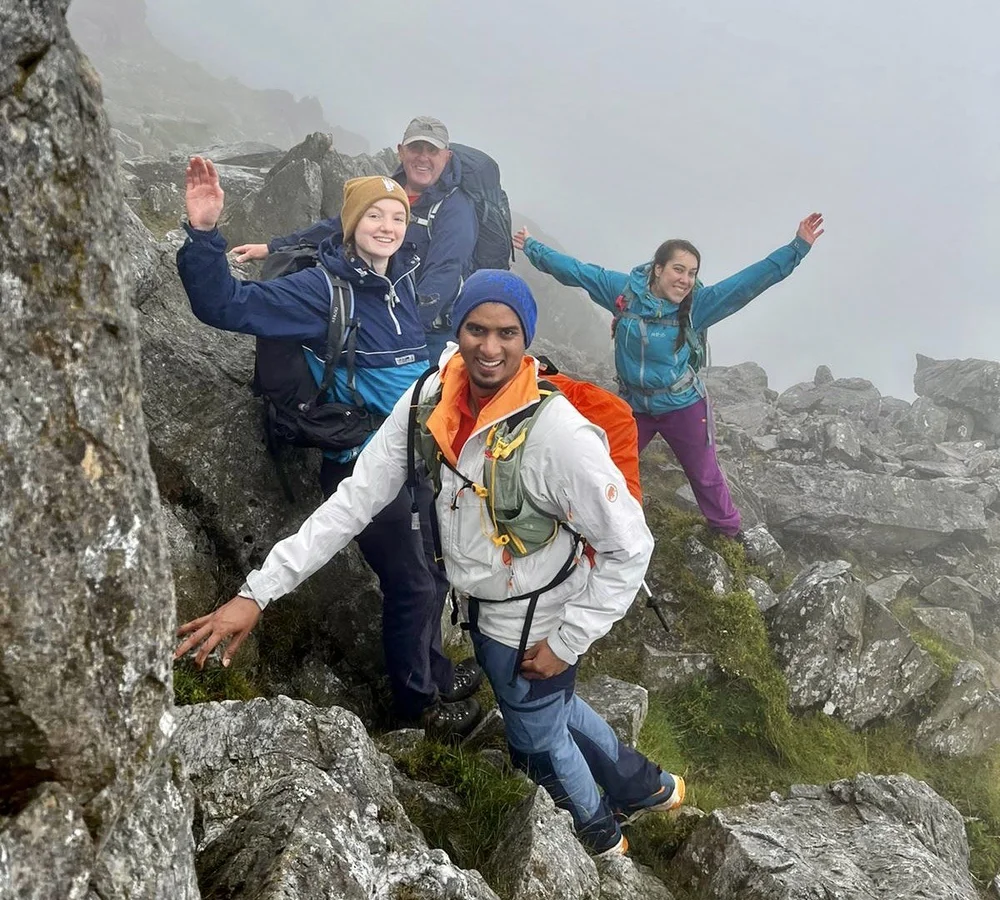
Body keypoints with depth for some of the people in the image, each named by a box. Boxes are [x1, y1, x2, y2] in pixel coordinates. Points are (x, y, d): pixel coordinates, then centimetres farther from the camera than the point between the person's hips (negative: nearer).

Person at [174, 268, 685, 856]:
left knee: (538, 741, 20)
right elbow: (355, 499, -12)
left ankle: (602, 839, 55)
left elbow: (630, 547, -24)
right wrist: (259, 592, -18)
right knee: (554, 707, 30)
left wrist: (567, 641, -19)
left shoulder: (558, 432, -32)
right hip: (480, 610, 6)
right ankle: (648, 788, 59)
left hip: (535, 631, -6)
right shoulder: (428, 402, -15)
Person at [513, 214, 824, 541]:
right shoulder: (624, 289, -13)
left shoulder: (697, 305, -17)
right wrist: (533, 248, 2)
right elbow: (576, 270, -5)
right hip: (634, 406, 2)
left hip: (684, 406, -1)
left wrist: (797, 247, -28)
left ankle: (728, 528, 40)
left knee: (705, 473, 17)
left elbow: (750, 280, -21)